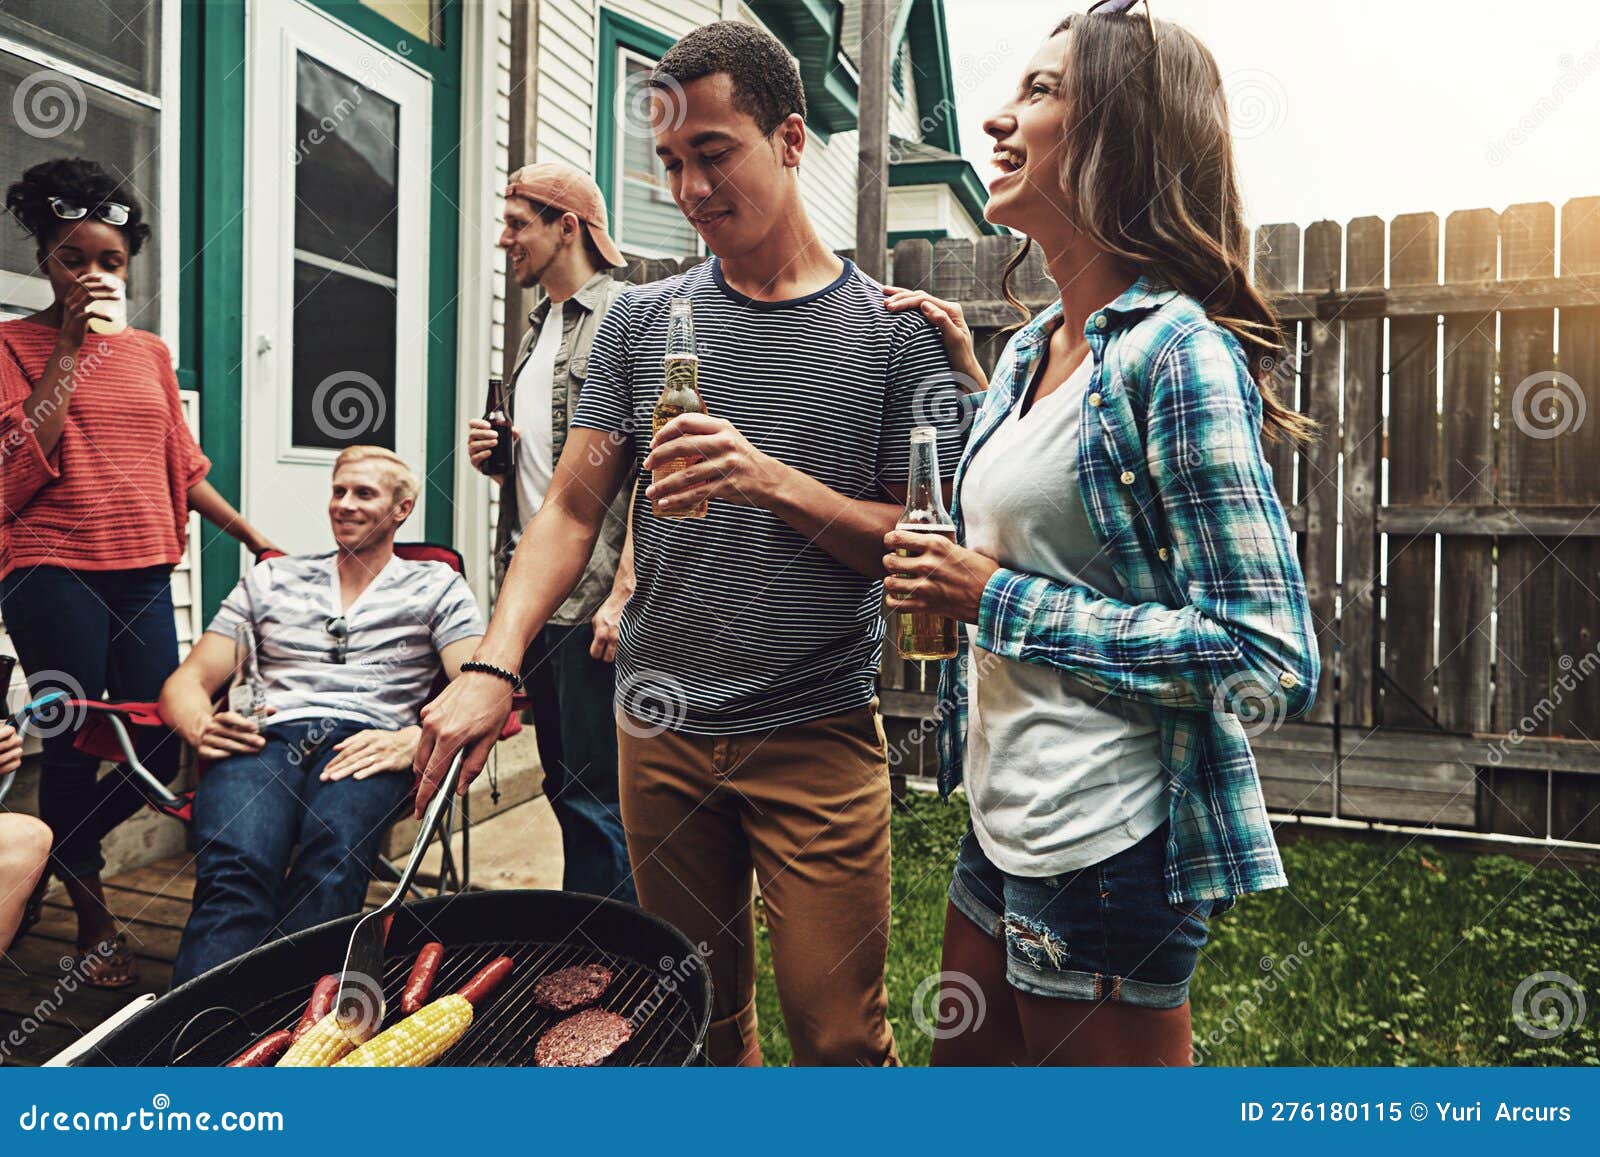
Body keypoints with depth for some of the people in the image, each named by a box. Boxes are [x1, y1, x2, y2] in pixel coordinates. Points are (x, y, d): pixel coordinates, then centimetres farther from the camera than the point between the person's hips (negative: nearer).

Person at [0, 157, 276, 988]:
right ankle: (91, 917, 19)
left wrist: (257, 539, 15)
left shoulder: (150, 351, 15)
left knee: (160, 747, 3)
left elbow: (182, 465, 18)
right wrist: (70, 348, -10)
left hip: (143, 574, 5)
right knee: (76, 746, 0)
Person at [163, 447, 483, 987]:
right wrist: (202, 728, -3)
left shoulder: (437, 587, 19)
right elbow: (186, 682, 22)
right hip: (265, 737, 2)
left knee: (335, 858, -38)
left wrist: (415, 740, -18)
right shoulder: (271, 578, 27)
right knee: (234, 870, -33)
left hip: (363, 743, -2)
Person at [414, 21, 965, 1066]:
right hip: (661, 733, 3)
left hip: (819, 738, -3)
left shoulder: (895, 332, -4)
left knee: (839, 1035, 2)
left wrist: (777, 484, -22)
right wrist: (494, 664, -11)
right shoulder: (643, 322, 5)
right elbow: (573, 510, 3)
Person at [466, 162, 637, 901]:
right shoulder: (539, 328, 19)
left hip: (591, 601, -9)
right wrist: (494, 459, 5)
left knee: (597, 798, -3)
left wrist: (623, 595, -21)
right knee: (563, 786, 17)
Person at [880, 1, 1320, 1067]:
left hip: (1107, 850, -8)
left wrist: (998, 602, -19)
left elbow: (1270, 661, -22)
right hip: (1003, 826, 9)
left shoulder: (1176, 351, -18)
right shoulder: (1029, 350, 7)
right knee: (962, 1065, 25)